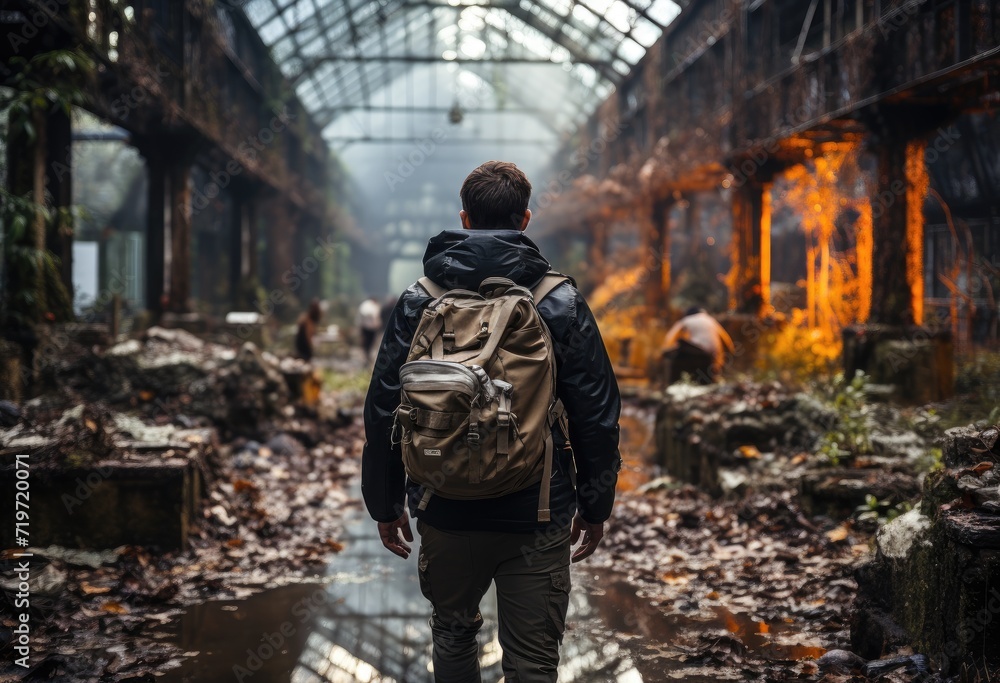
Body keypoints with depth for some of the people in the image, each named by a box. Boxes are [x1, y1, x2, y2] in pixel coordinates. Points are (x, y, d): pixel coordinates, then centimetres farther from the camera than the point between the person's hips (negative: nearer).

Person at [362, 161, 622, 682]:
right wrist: (595, 505, 9)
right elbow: (597, 417, -3)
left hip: (445, 514, 2)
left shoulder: (417, 301, -1)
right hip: (538, 518, -2)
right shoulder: (562, 305, -5)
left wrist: (385, 503, 12)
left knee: (453, 631, 24)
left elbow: (383, 411, 2)